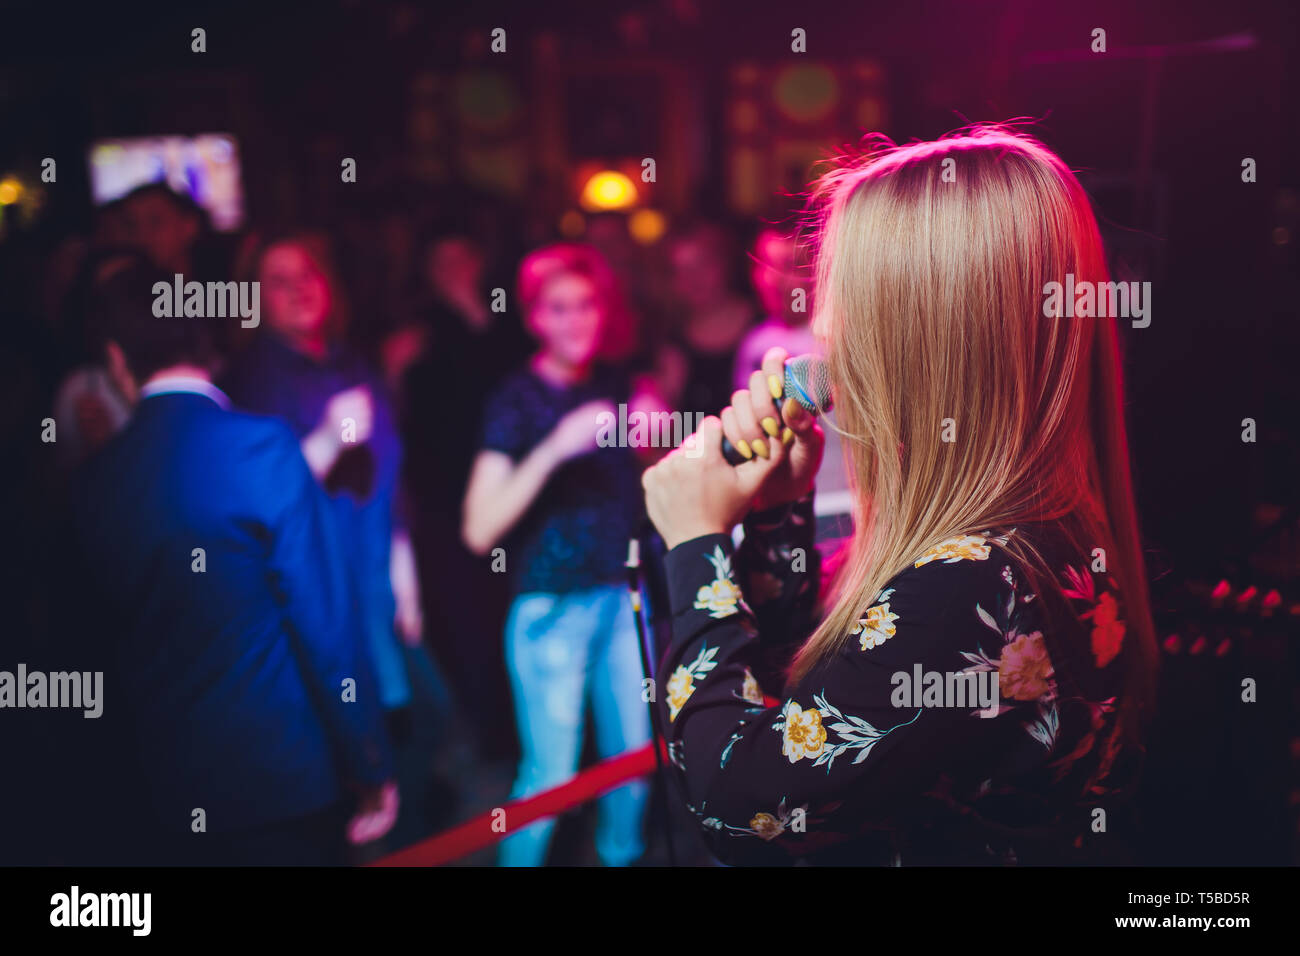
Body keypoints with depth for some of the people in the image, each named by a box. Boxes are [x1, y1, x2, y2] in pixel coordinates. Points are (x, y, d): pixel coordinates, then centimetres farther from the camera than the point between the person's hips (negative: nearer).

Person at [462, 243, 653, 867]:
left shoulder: (615, 386, 5)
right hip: (551, 607, -5)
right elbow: (480, 531, -20)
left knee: (633, 755, 13)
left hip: (621, 598, 5)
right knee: (551, 776, -3)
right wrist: (552, 449, -29)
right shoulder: (517, 400, -10)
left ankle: (622, 854, 34)